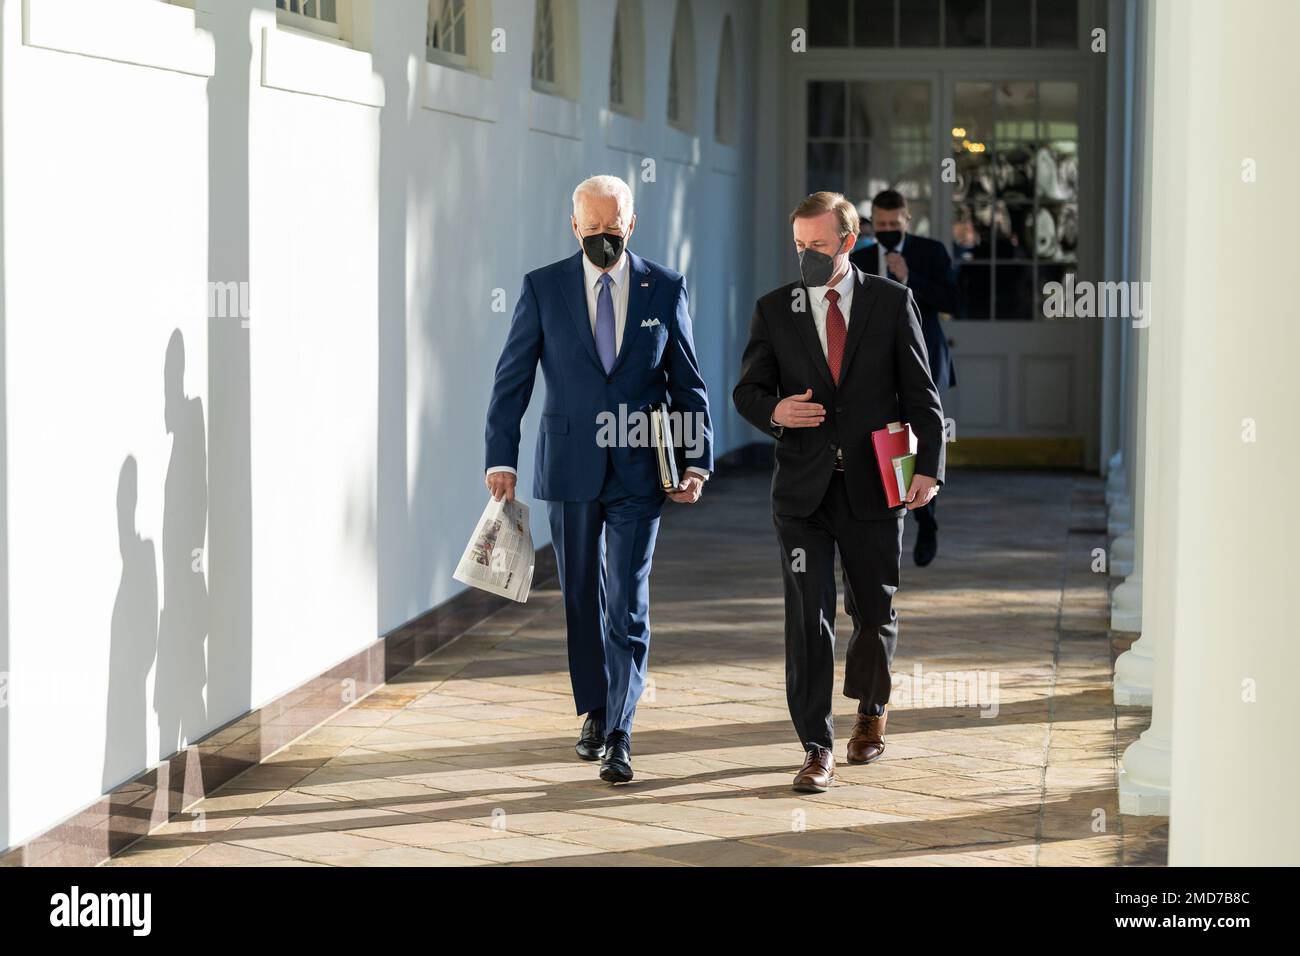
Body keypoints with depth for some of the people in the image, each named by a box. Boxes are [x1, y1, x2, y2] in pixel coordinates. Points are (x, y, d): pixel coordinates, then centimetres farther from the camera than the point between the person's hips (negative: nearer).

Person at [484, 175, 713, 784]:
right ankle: (595, 713, 28)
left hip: (639, 470, -1)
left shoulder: (665, 289, 1)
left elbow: (688, 384, 5)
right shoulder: (543, 288, 0)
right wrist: (501, 459, -7)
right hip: (570, 467, 1)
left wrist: (698, 459, -3)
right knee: (582, 598, 12)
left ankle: (619, 735, -5)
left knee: (628, 602, -6)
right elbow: (511, 380, 1)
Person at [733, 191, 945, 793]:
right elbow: (747, 389, 9)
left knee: (875, 611, 10)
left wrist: (928, 465, -10)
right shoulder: (774, 310, 5)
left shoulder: (891, 302, 2)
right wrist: (774, 411, -15)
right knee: (808, 617, -6)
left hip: (872, 487, 0)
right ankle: (817, 748, 0)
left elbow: (920, 392, 2)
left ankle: (870, 709, 38)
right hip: (803, 489, 0)